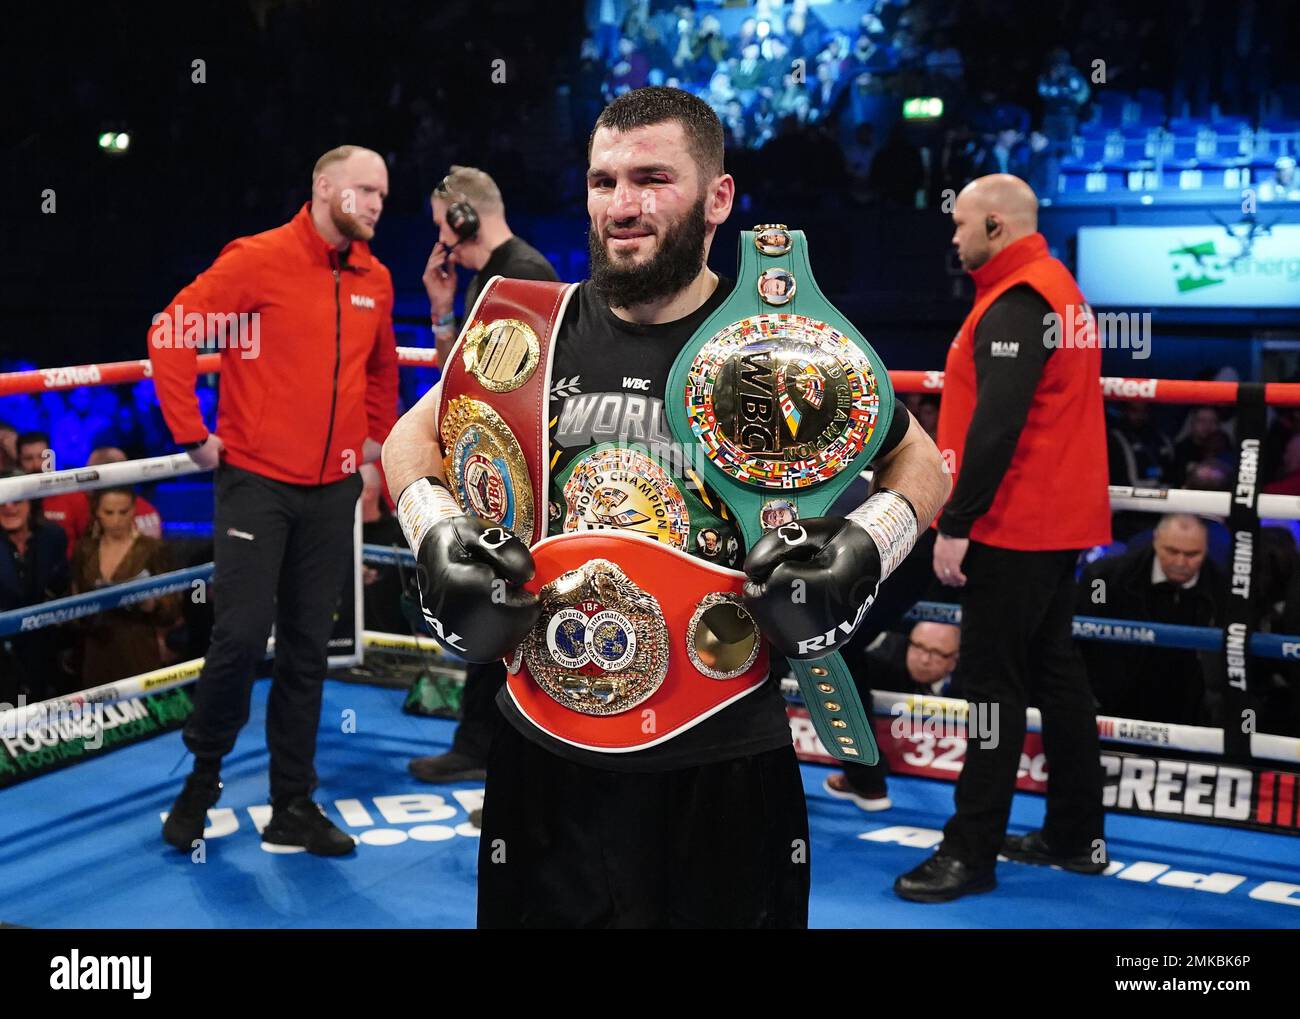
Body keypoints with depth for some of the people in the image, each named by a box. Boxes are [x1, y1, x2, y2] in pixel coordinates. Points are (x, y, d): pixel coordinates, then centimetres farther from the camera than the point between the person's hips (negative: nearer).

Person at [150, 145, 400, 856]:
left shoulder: (375, 281, 9)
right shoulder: (259, 260, -8)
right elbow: (170, 333, -9)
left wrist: (378, 434, 19)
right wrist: (193, 435, -9)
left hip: (332, 490, 5)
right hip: (256, 482, -5)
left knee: (306, 651, 8)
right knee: (241, 636, -8)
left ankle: (293, 805, 16)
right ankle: (203, 776, 16)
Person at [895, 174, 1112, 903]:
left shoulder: (1016, 303, -16)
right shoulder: (1056, 289, 15)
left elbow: (996, 425, -24)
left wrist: (956, 525, -22)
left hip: (1014, 527, -10)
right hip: (1056, 521, 10)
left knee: (995, 684, -5)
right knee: (1056, 671, 13)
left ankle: (972, 853, 0)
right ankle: (1077, 836, 21)